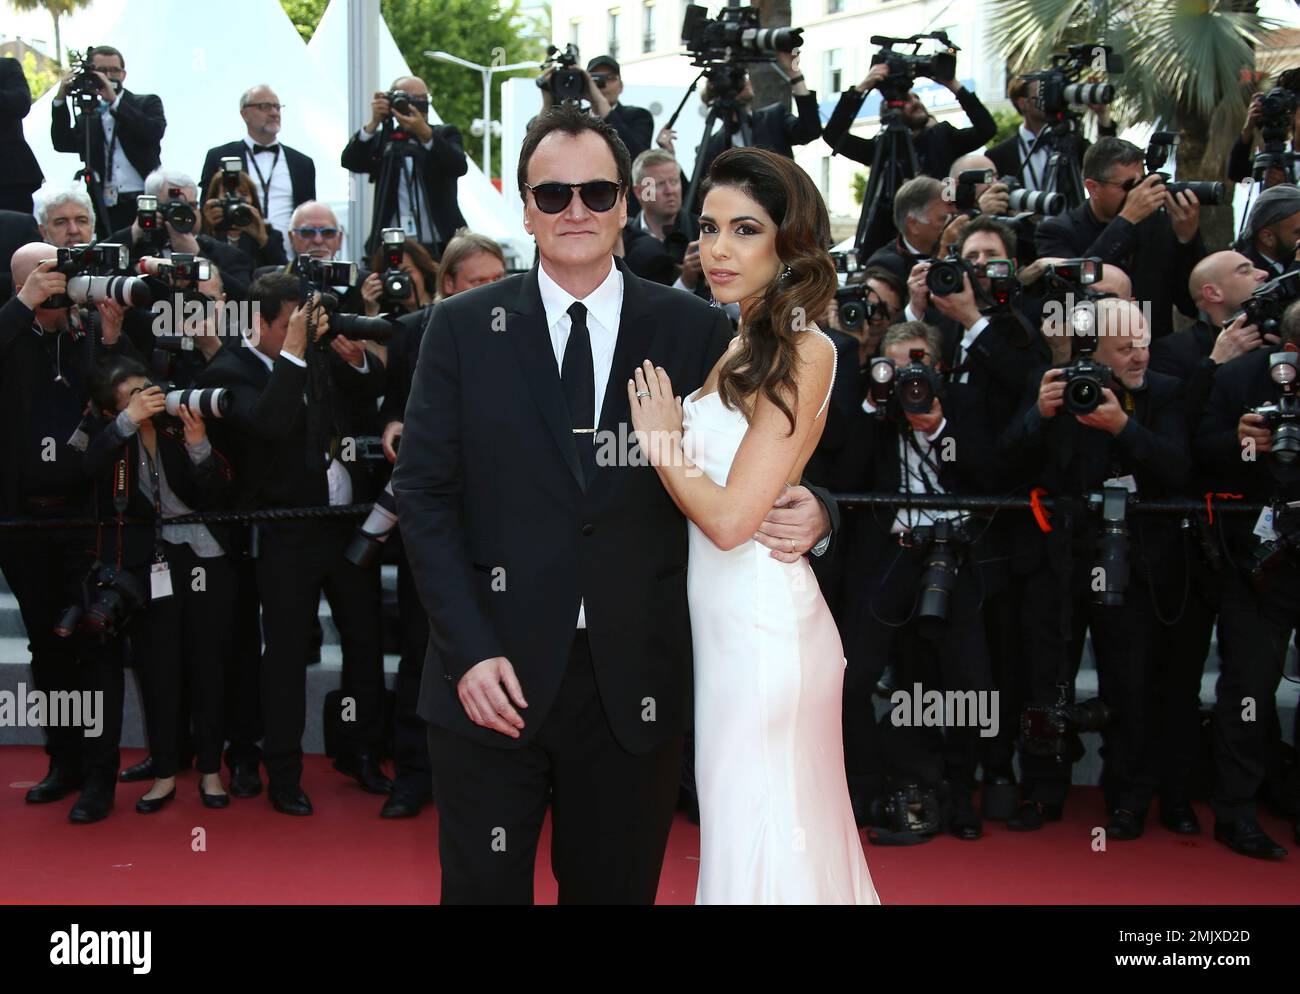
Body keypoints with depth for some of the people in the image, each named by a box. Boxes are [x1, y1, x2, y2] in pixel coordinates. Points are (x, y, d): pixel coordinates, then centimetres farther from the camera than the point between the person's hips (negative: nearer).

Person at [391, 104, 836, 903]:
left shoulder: (694, 331, 2)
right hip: (494, 679, 0)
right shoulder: (463, 329, 1)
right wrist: (469, 652, -10)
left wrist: (806, 514, -18)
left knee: (618, 887, 15)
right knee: (484, 887, 11)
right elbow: (424, 493, -2)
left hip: (634, 685, 1)